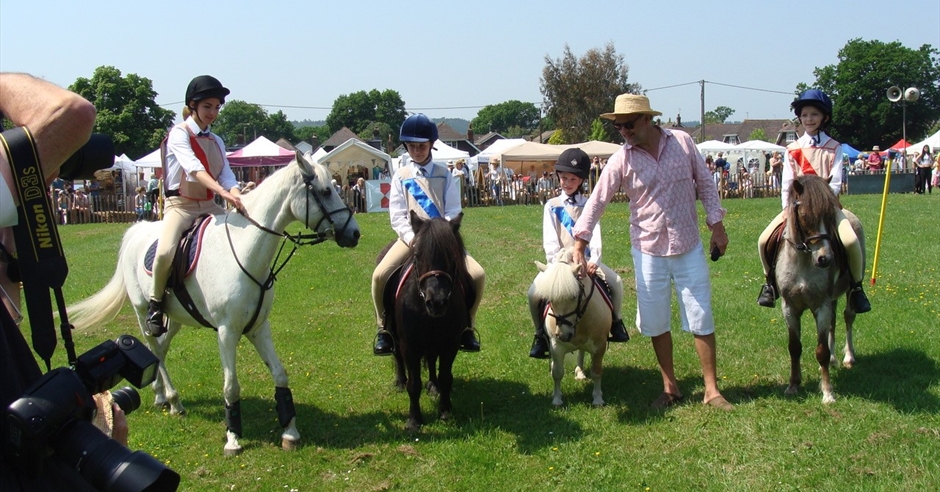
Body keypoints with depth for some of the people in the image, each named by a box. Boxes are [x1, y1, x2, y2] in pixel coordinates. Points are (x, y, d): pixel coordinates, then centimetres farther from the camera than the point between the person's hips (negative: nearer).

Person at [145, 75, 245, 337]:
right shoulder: (179, 134, -6)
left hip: (209, 206, 6)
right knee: (165, 251, -31)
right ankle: (155, 304, -7)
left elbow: (227, 176, 0)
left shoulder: (216, 141, 13)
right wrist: (223, 192, -39)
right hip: (180, 205, -6)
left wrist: (238, 197, -23)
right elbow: (193, 167, -24)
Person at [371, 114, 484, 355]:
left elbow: (453, 212, 1)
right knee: (380, 275, -25)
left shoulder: (444, 175, 8)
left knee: (477, 275, -19)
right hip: (410, 238, -1)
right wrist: (414, 240, -16)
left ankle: (467, 329, 3)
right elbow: (397, 216, -1)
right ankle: (383, 330, -3)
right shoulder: (401, 176, 7)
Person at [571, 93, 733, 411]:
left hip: (689, 247, 0)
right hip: (648, 251, 0)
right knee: (656, 323, 8)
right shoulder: (621, 160, -8)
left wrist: (717, 226, 0)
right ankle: (670, 387, 24)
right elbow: (596, 202, -8)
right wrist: (579, 246, -14)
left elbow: (705, 184, 3)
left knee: (701, 319, 3)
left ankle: (712, 390, 13)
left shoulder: (682, 143, -6)